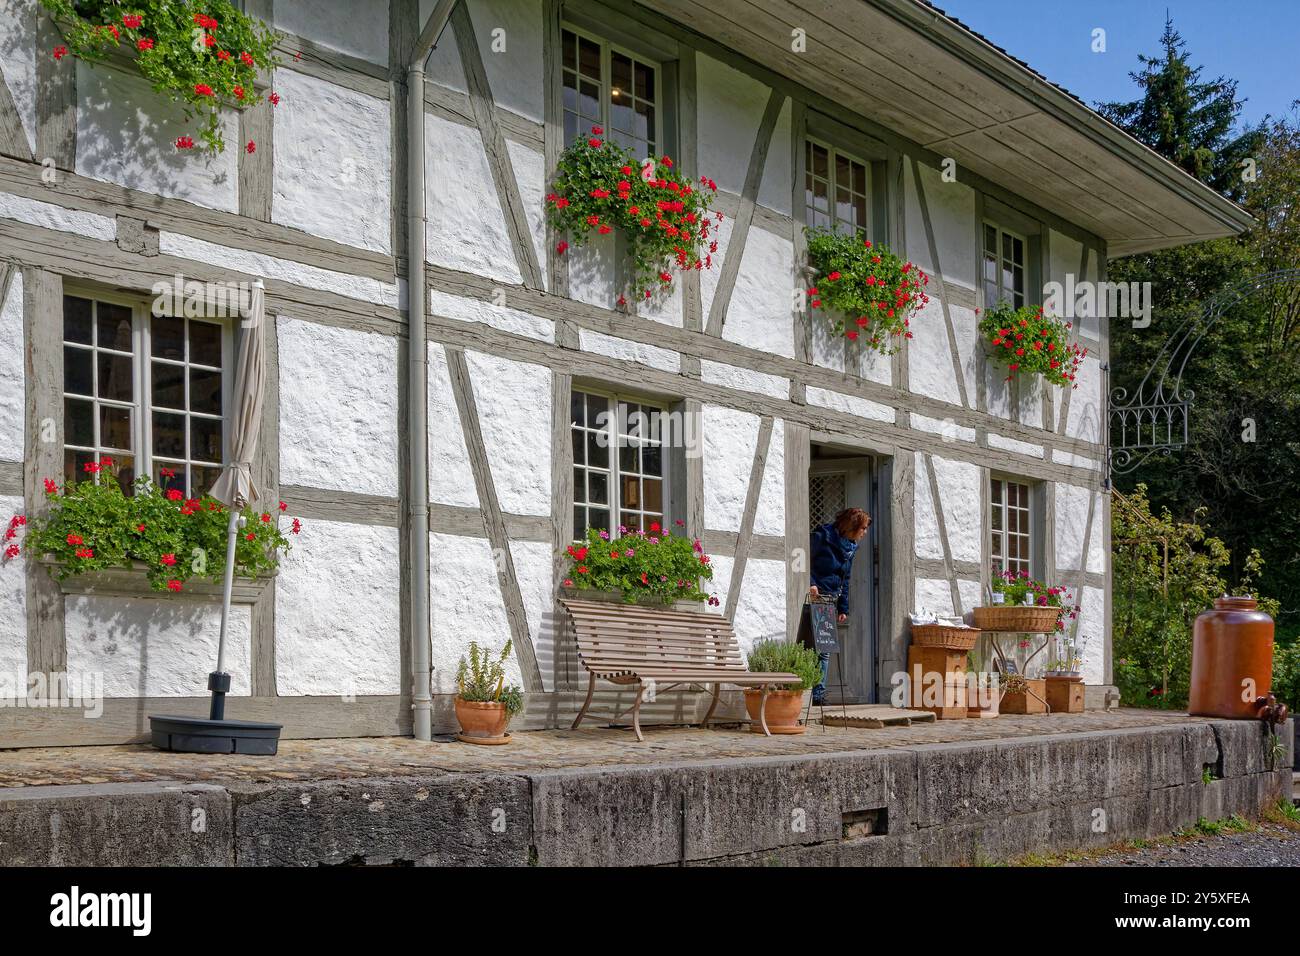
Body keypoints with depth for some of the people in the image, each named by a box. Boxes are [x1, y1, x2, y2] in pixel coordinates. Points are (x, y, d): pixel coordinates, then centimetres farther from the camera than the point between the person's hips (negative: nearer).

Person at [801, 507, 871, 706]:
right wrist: (810, 584, -24)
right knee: (808, 646, -10)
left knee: (824, 649, 4)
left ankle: (818, 695, 7)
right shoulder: (823, 536, -9)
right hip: (814, 599, -7)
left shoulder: (850, 547, 15)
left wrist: (843, 608, 15)